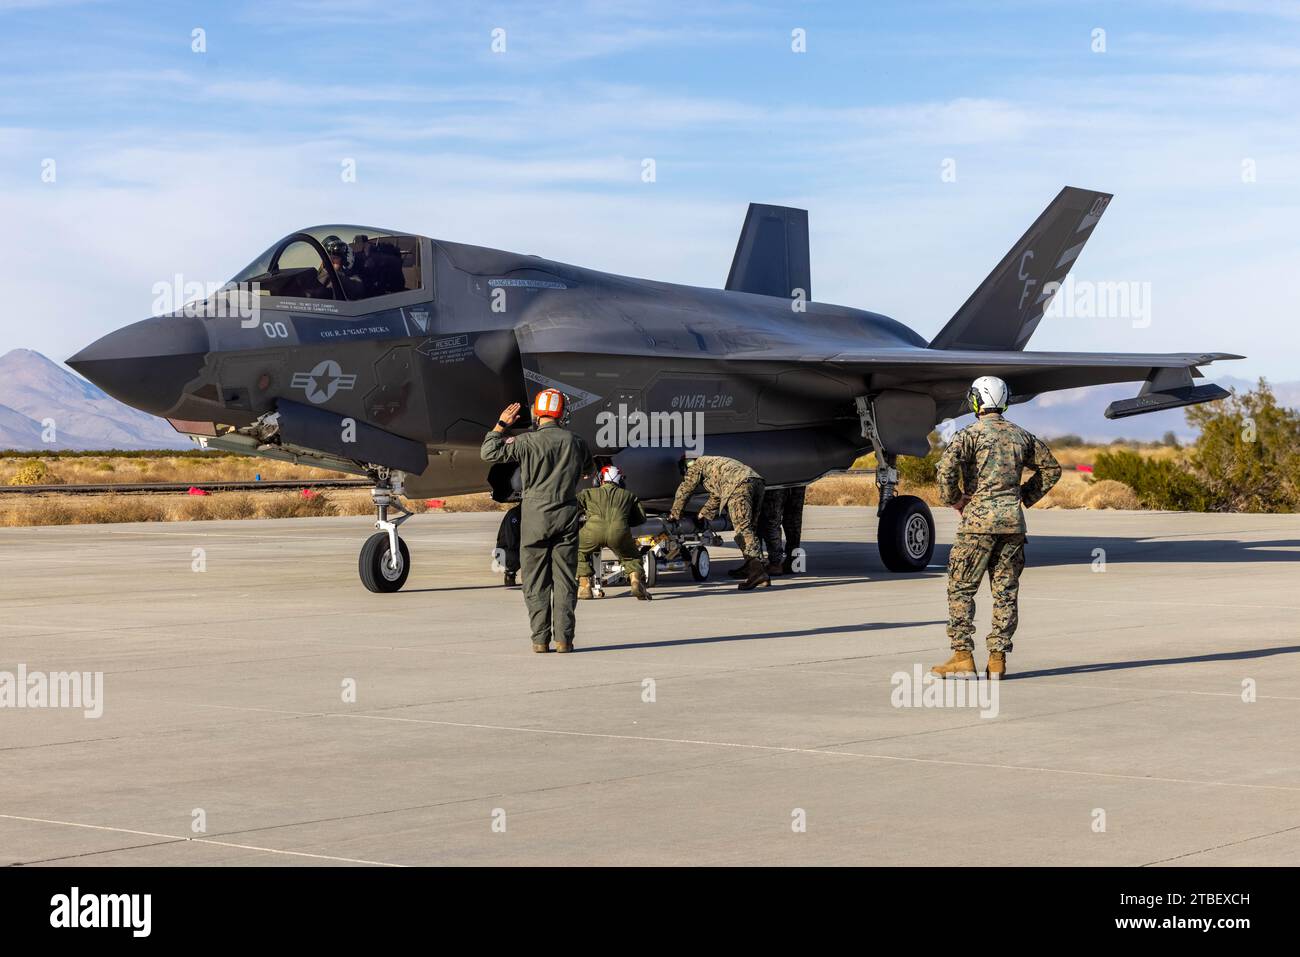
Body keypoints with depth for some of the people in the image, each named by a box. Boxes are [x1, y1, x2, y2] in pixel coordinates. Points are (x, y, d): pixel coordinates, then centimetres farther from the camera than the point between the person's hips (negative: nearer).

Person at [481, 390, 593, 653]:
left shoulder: (527, 442, -10)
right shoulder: (575, 441, 2)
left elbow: (488, 452, -2)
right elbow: (588, 468, 22)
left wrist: (501, 424, 9)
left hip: (535, 515, -2)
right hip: (567, 515, 2)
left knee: (536, 581, 5)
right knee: (564, 580, 5)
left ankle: (540, 639, 2)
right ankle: (564, 638, 2)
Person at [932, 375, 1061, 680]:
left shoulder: (970, 434, -5)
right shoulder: (1021, 436, 12)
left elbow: (947, 464, -21)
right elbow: (1051, 468, 23)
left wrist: (953, 499, -7)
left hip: (979, 520, -5)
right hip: (1013, 520, 5)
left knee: (961, 589, 2)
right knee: (1006, 592, 7)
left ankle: (963, 658, -3)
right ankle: (997, 660, 6)